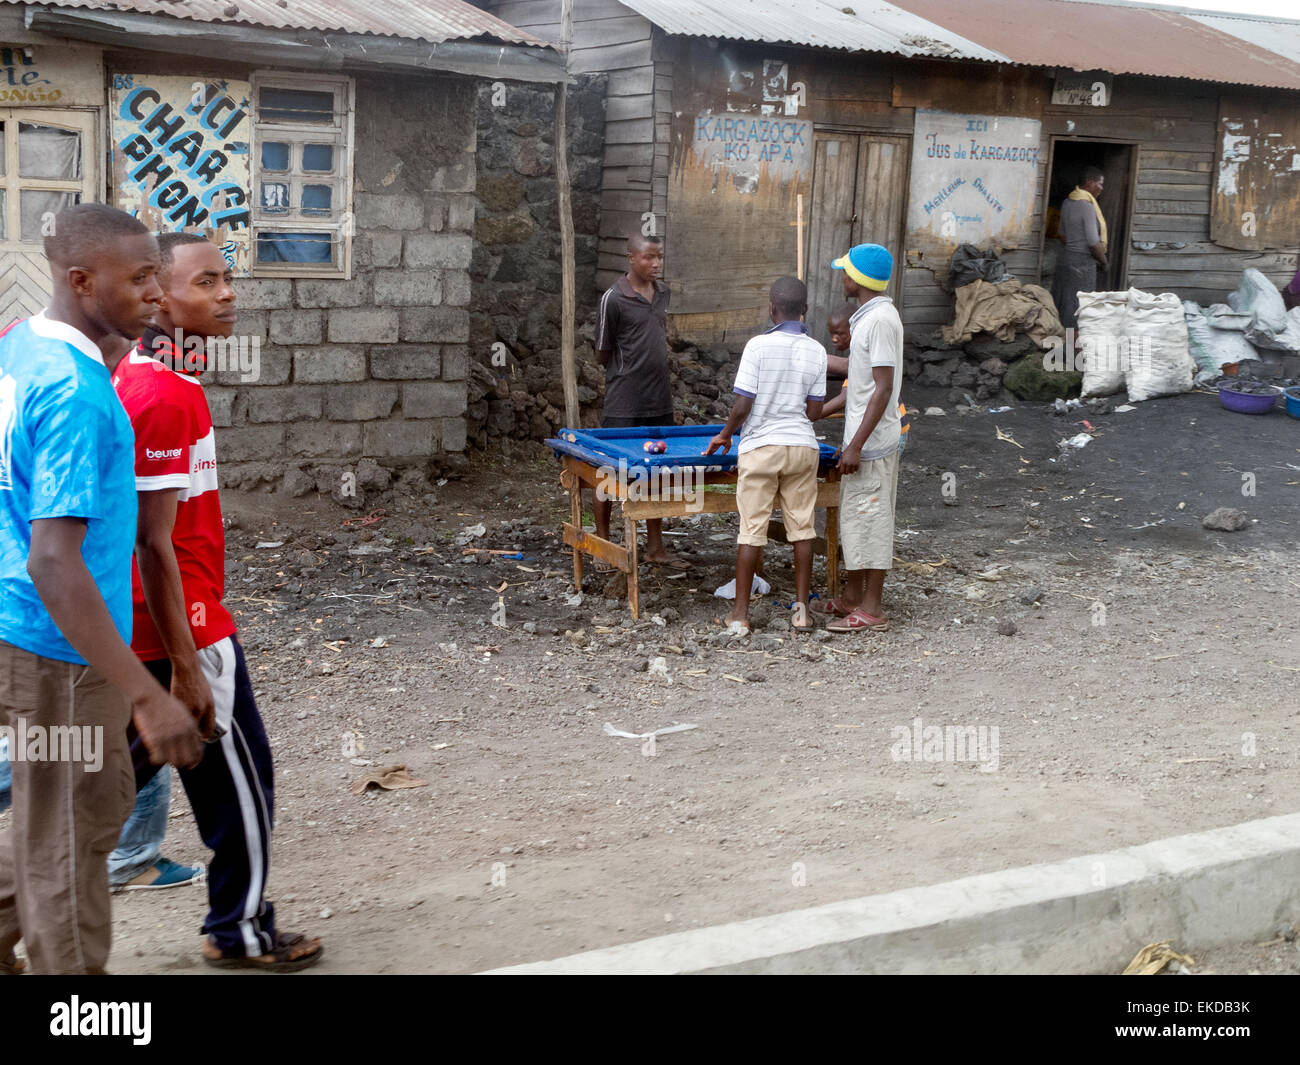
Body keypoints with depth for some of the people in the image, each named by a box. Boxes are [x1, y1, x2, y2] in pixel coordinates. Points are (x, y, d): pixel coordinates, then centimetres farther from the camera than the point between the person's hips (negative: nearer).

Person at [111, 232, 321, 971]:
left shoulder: (138, 378, 9)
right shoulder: (166, 397, -21)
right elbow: (153, 543, -23)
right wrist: (187, 667, -21)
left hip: (140, 631, 9)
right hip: (184, 628, -9)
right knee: (240, 776, 7)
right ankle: (242, 933, 24)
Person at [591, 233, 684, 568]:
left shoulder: (663, 292, 9)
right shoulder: (614, 299, -12)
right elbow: (602, 355, -5)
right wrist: (627, 374, 2)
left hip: (660, 403, 7)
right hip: (623, 405, -6)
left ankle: (655, 547, 22)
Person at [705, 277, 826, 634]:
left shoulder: (759, 346, -11)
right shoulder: (816, 351, 1)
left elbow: (742, 406, -11)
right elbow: (814, 411, 5)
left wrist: (725, 435, 6)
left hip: (760, 448, -3)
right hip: (803, 448, 3)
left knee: (751, 531, 1)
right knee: (802, 528, 10)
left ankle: (740, 615, 5)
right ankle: (802, 611, 13)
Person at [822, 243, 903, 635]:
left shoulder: (879, 320, -18)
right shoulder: (869, 316, 13)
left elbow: (883, 388, -22)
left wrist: (857, 445, -23)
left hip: (872, 443, -10)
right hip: (861, 439, 10)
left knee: (870, 521, -3)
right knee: (853, 519, 16)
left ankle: (871, 610, 5)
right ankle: (852, 598, 27)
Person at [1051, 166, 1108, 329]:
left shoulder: (1067, 202, 10)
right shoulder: (1087, 205, -17)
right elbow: (1093, 242, -18)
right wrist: (1104, 262, -5)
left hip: (1065, 259, 9)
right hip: (1083, 263, -9)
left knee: (1059, 305, 11)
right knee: (1076, 309, -4)